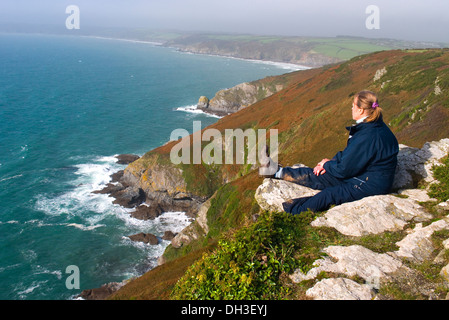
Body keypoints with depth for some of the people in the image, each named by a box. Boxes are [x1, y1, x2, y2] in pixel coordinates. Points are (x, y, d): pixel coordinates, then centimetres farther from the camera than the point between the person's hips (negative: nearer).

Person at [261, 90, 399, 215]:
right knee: (316, 177, 5)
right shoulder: (373, 126, 4)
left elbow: (344, 169, -22)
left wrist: (327, 164, -4)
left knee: (328, 195, -21)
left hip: (371, 185, -9)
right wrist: (331, 161, 0)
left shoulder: (368, 137, -28)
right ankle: (278, 171, 13)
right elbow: (349, 153, 13)